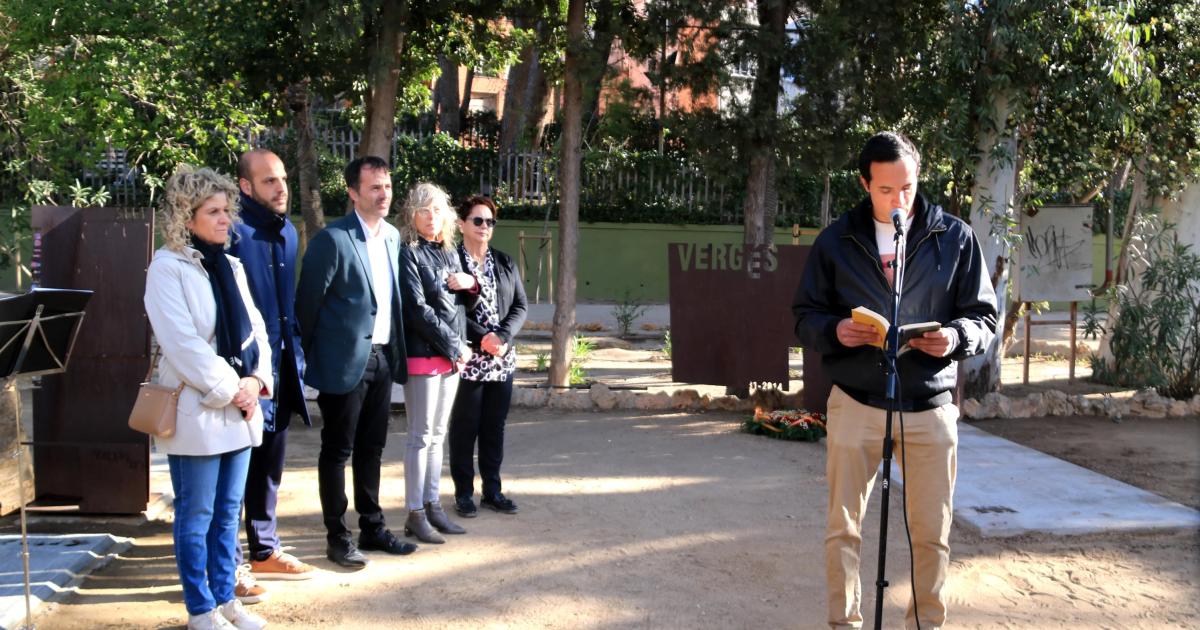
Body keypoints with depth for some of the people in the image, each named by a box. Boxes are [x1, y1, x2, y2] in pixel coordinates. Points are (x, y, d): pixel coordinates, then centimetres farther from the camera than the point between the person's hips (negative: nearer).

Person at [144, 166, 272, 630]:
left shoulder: (231, 266, 12)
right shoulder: (167, 268, -9)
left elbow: (255, 329, 11)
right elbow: (183, 343, -16)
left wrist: (255, 380, -4)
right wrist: (228, 390, -15)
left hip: (240, 408, 7)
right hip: (196, 410, -7)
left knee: (228, 512, 13)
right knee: (196, 516, 3)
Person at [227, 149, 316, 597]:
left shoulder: (287, 232, 12)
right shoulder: (233, 231, -15)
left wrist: (296, 353, 14)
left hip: (280, 365, 8)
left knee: (270, 462, 17)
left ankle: (265, 551, 30)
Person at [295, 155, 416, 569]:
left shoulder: (393, 236, 9)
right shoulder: (333, 239, -14)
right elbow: (308, 302, -10)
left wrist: (396, 353, 12)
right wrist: (307, 358, -5)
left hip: (382, 359, 7)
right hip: (345, 361, -7)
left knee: (371, 449, 16)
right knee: (337, 451, 5)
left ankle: (372, 527, 27)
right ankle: (337, 538, 14)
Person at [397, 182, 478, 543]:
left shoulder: (449, 253, 15)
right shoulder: (408, 253, -7)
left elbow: (464, 306, 21)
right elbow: (417, 309, -14)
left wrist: (471, 285, -2)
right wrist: (456, 348, -11)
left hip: (452, 357, 7)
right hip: (423, 355, -7)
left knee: (437, 435, 11)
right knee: (422, 436, -3)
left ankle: (432, 506, 18)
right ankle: (415, 514, 3)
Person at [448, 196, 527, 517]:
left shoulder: (505, 262, 12)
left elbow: (520, 306, 8)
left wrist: (502, 337, -9)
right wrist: (482, 338, -18)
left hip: (502, 359, 5)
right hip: (467, 359, -5)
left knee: (495, 427, 10)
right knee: (465, 427, 3)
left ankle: (492, 490, 20)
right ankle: (464, 493, 14)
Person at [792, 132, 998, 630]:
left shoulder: (955, 238, 2)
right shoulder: (835, 241, 3)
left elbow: (984, 317, 4)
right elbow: (806, 316, 6)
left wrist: (956, 337, -18)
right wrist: (834, 331, -16)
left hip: (930, 409, 0)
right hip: (855, 405, 0)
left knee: (932, 533, 7)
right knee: (842, 528, 6)